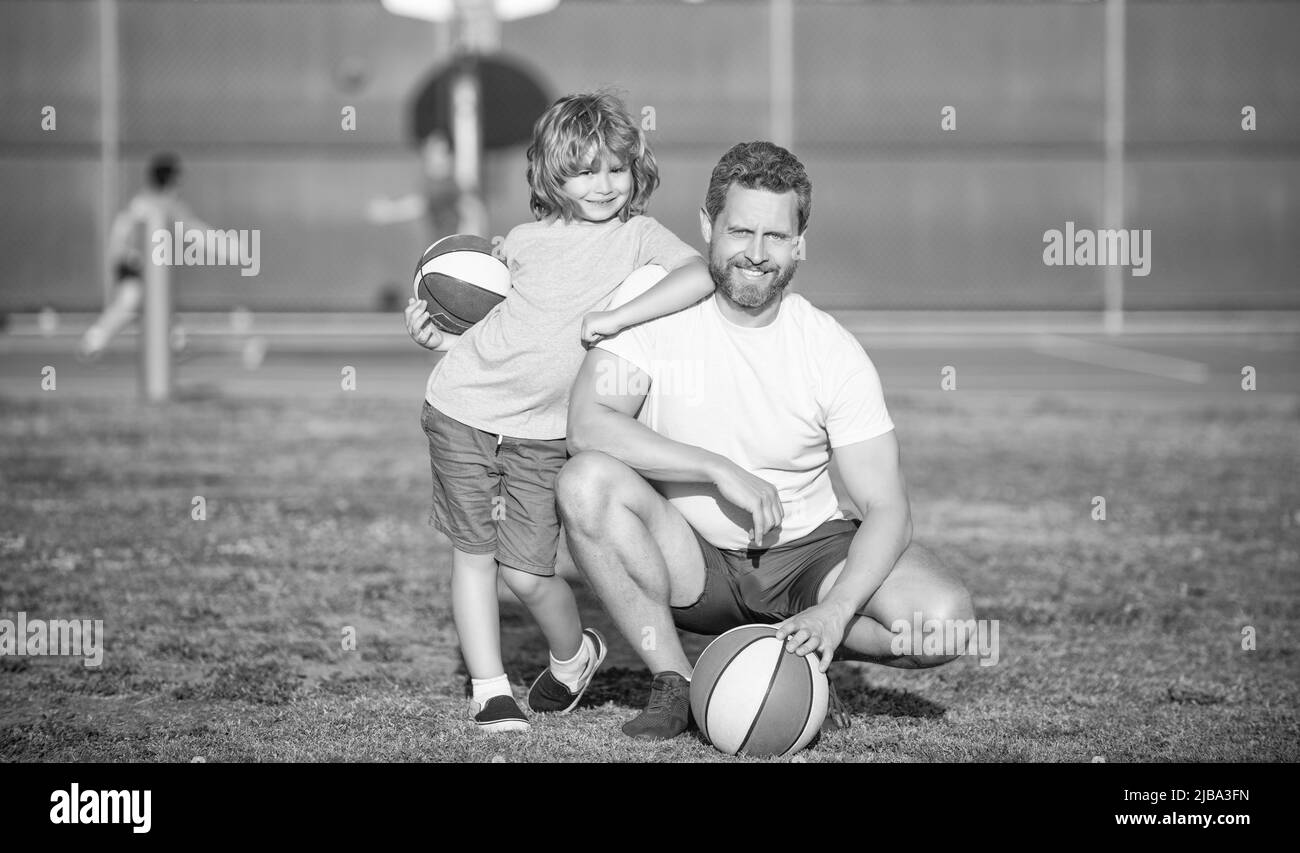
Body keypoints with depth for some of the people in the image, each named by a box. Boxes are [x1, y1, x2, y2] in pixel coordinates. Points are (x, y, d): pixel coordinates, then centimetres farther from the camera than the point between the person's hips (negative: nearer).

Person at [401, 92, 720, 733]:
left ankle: (574, 657, 24)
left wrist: (614, 318, -25)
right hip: (463, 409, 2)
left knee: (526, 572, -4)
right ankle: (489, 691, 10)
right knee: (473, 554, 2)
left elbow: (699, 277, -21)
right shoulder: (527, 241, 7)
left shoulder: (638, 235, -2)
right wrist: (437, 338, 2)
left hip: (543, 434, -2)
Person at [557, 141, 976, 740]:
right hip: (690, 560, -1)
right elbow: (587, 426, -23)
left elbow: (885, 507, -11)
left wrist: (835, 611, -29)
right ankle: (673, 684, -15)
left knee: (944, 618, -25)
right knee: (587, 480, -30)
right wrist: (720, 471, -28)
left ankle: (792, 652, 5)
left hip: (804, 553, 1)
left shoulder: (834, 351, -8)